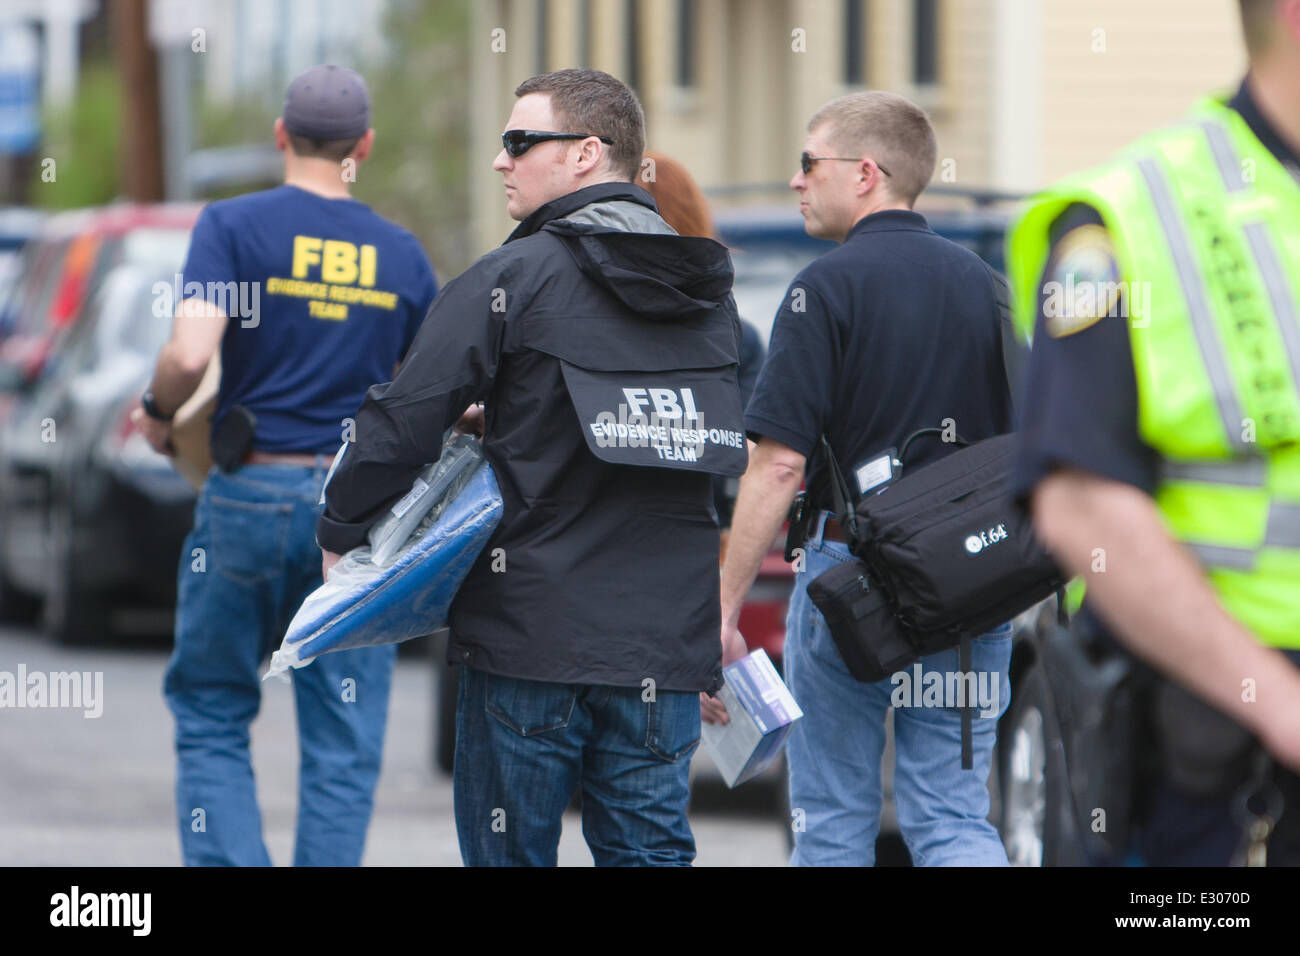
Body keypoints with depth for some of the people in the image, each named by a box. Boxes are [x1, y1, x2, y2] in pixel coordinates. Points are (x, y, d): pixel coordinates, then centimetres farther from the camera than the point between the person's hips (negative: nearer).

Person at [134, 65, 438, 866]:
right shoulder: (401, 253, 5)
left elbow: (189, 354, -18)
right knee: (343, 746, 5)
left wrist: (159, 412, 2)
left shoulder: (233, 226, -5)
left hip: (251, 498, -2)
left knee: (211, 719, 10)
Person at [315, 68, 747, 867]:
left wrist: (340, 532, 5)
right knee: (651, 850, 7)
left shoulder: (513, 280, -9)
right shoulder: (708, 293, 10)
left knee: (510, 851, 5)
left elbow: (405, 421, -11)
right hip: (669, 637, 5)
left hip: (532, 636, -5)